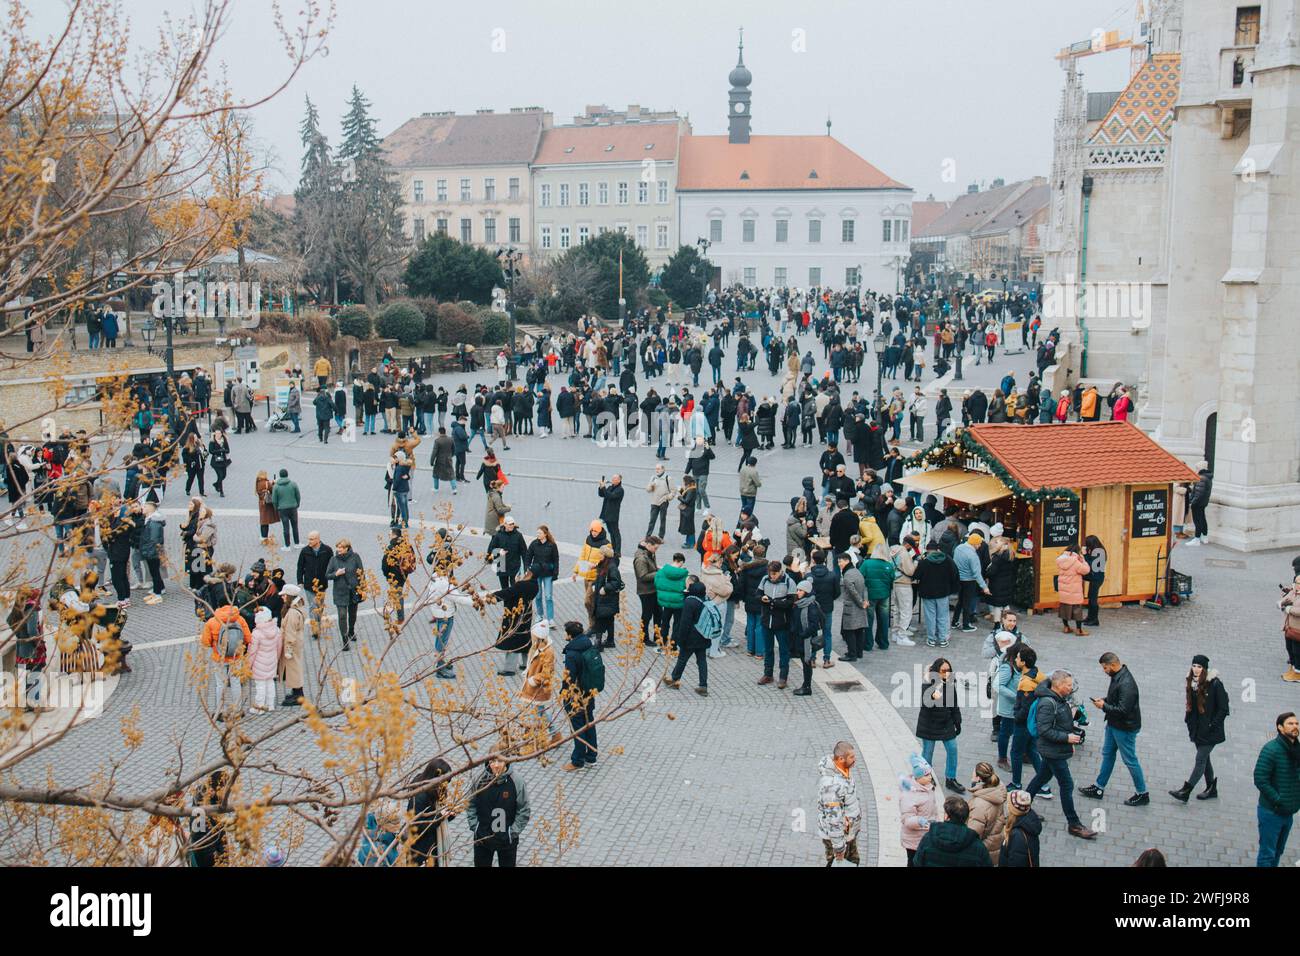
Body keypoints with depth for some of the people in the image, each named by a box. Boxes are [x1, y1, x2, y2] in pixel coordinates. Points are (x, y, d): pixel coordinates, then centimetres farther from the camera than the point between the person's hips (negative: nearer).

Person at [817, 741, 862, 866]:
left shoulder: (842, 768, -8)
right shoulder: (832, 784, -37)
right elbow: (833, 818, -30)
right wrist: (839, 848, -22)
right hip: (835, 833, -9)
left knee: (853, 861, 25)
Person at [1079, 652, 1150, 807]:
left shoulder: (1126, 684, -29)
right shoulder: (1117, 677, 2)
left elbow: (1123, 710, -31)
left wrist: (1104, 706, -20)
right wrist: (1104, 700, 0)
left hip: (1125, 728, -10)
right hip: (1114, 724, 10)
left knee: (1130, 760, 3)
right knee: (1107, 754, 18)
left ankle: (1142, 794, 19)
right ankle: (1099, 788, 30)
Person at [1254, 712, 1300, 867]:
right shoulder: (1271, 749, -18)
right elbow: (1260, 780, -21)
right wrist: (1278, 800, -20)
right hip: (1271, 812, -7)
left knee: (1278, 852, 19)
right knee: (1267, 854, 0)